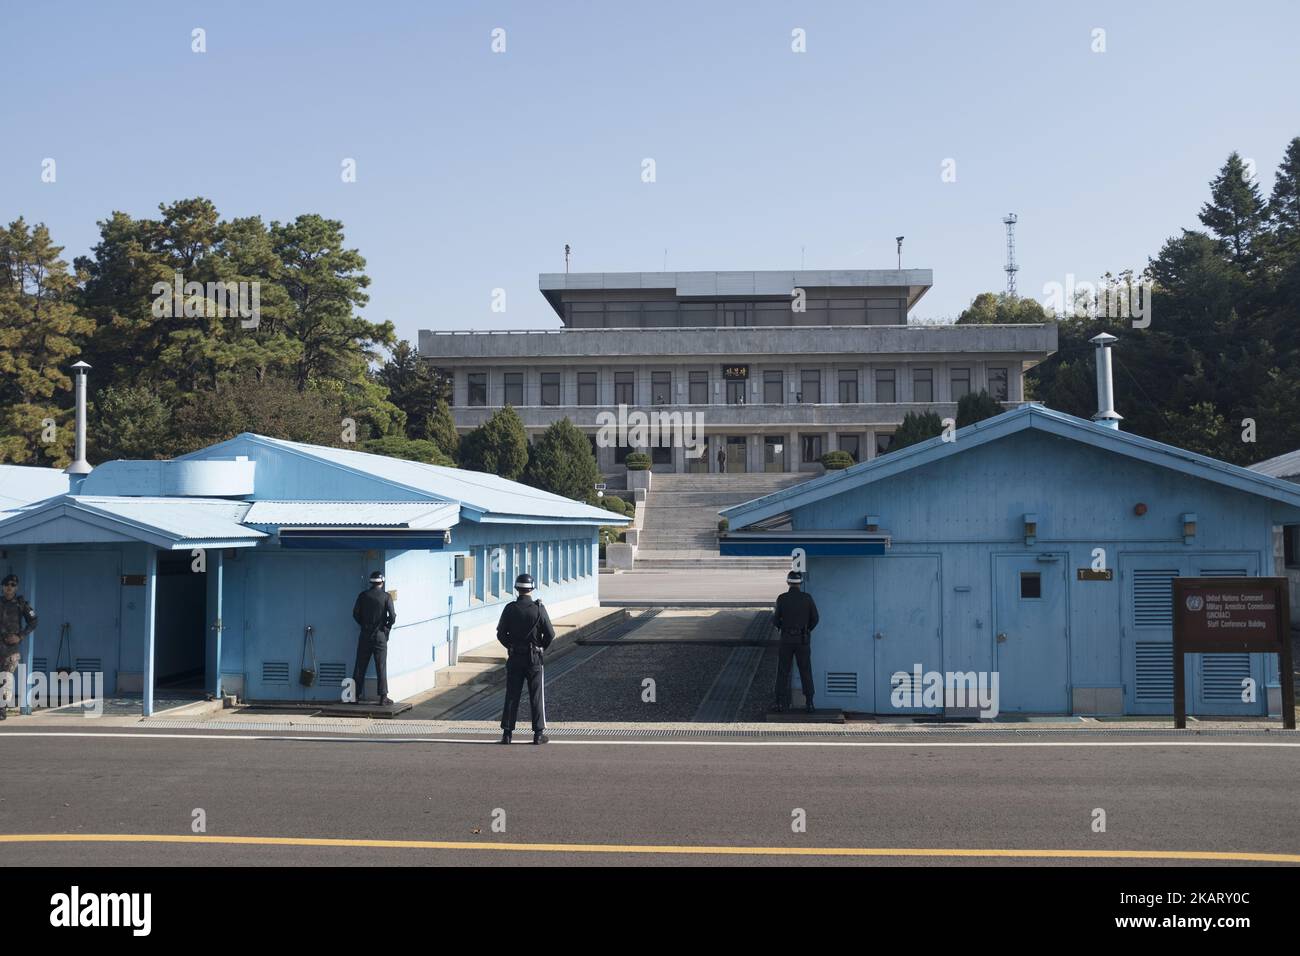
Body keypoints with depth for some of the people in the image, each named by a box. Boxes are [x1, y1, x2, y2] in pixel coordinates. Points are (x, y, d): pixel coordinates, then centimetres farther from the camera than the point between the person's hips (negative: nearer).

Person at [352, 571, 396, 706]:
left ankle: (357, 695, 10)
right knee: (381, 667, 0)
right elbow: (392, 616, -11)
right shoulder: (386, 596, -6)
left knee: (360, 666, 8)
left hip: (365, 635, 2)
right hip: (380, 635, -2)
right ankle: (383, 696, -2)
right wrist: (387, 626, 8)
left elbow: (355, 613, 1)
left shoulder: (363, 595, 2)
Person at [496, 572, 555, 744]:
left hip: (514, 657, 2)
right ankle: (539, 733, 7)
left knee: (511, 695, 8)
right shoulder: (538, 609, -10)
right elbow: (550, 634, -10)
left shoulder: (510, 608, -5)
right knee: (537, 696, 5)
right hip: (534, 658, -2)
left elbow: (501, 634, -1)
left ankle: (507, 733, 9)